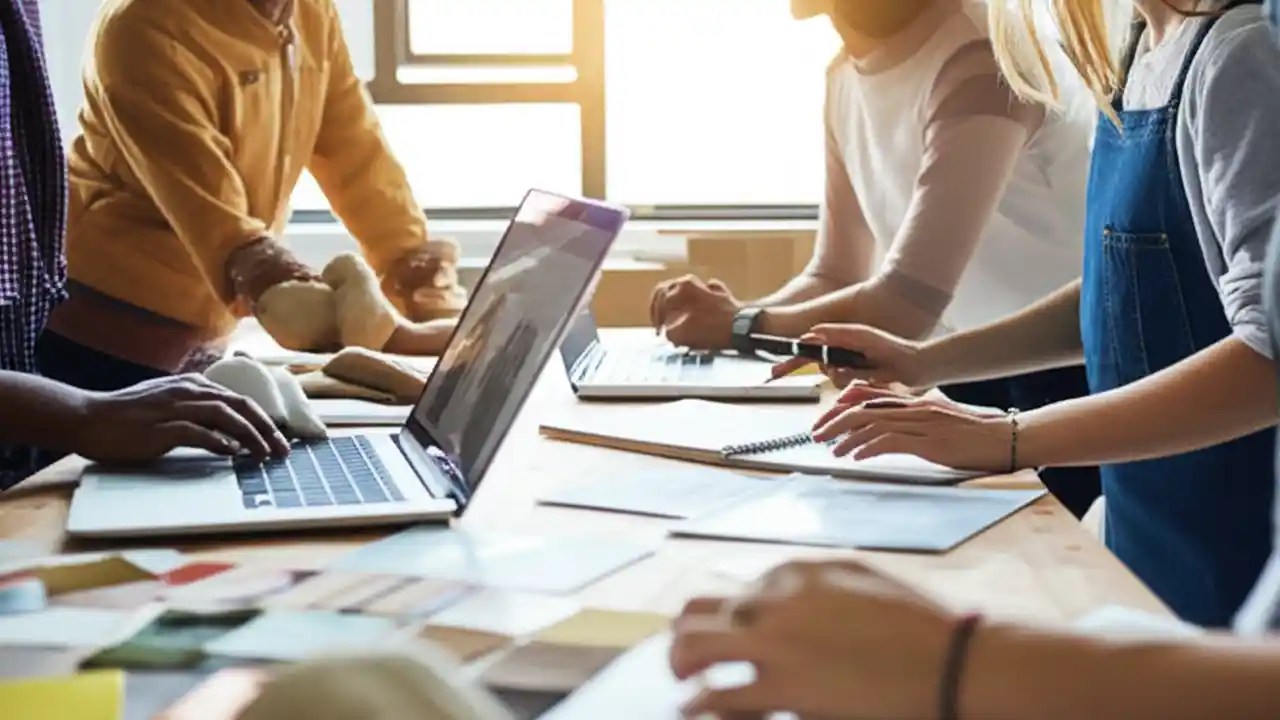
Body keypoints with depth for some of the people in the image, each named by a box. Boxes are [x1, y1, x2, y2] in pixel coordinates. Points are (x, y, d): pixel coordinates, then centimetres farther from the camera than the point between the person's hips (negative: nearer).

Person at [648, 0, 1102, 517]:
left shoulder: (980, 57, -24)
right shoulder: (846, 77, 4)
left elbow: (907, 303, -28)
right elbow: (838, 276, 8)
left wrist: (741, 325, -19)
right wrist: (731, 314, -10)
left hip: (1073, 375, -7)